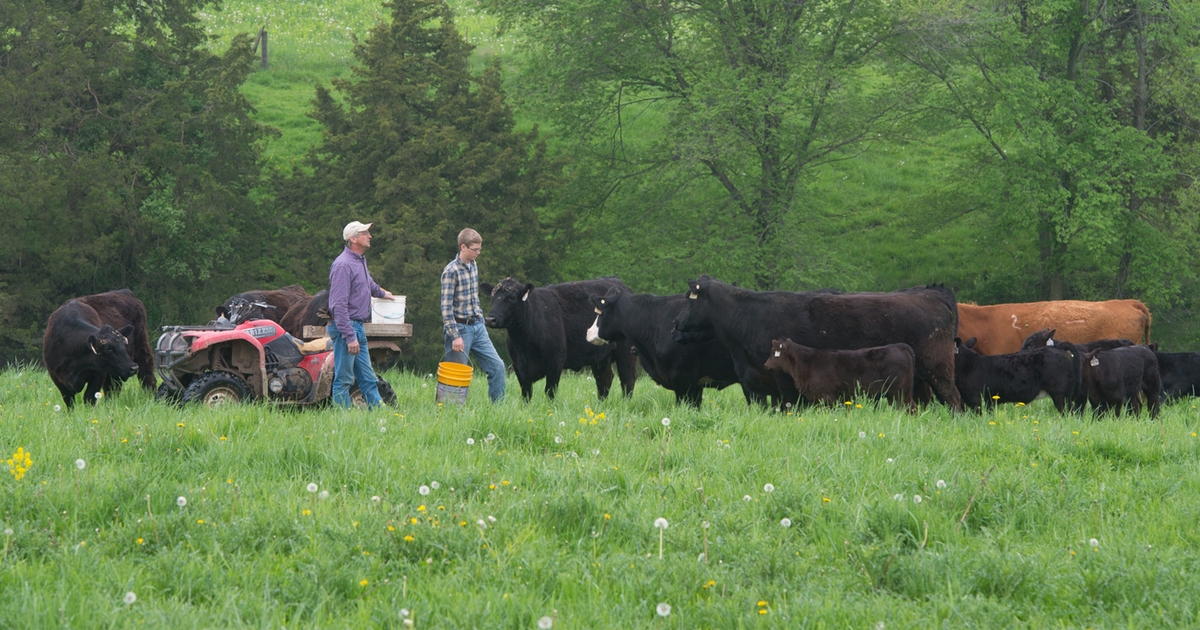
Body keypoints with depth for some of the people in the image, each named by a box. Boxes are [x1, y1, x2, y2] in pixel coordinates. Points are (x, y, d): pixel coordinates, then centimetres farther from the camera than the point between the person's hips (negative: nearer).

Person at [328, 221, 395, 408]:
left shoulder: (360, 261, 15)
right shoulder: (343, 265, -17)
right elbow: (339, 305, -21)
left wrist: (381, 293, 58)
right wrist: (350, 337, -24)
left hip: (358, 327, 10)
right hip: (346, 327, -10)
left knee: (367, 379, 11)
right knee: (343, 379, -6)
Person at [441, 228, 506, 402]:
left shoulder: (473, 266, 10)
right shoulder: (451, 272, -15)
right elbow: (446, 307, -17)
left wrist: (480, 319, 17)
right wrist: (455, 336, -20)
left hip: (477, 327, 8)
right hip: (460, 327, -8)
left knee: (497, 366, 3)